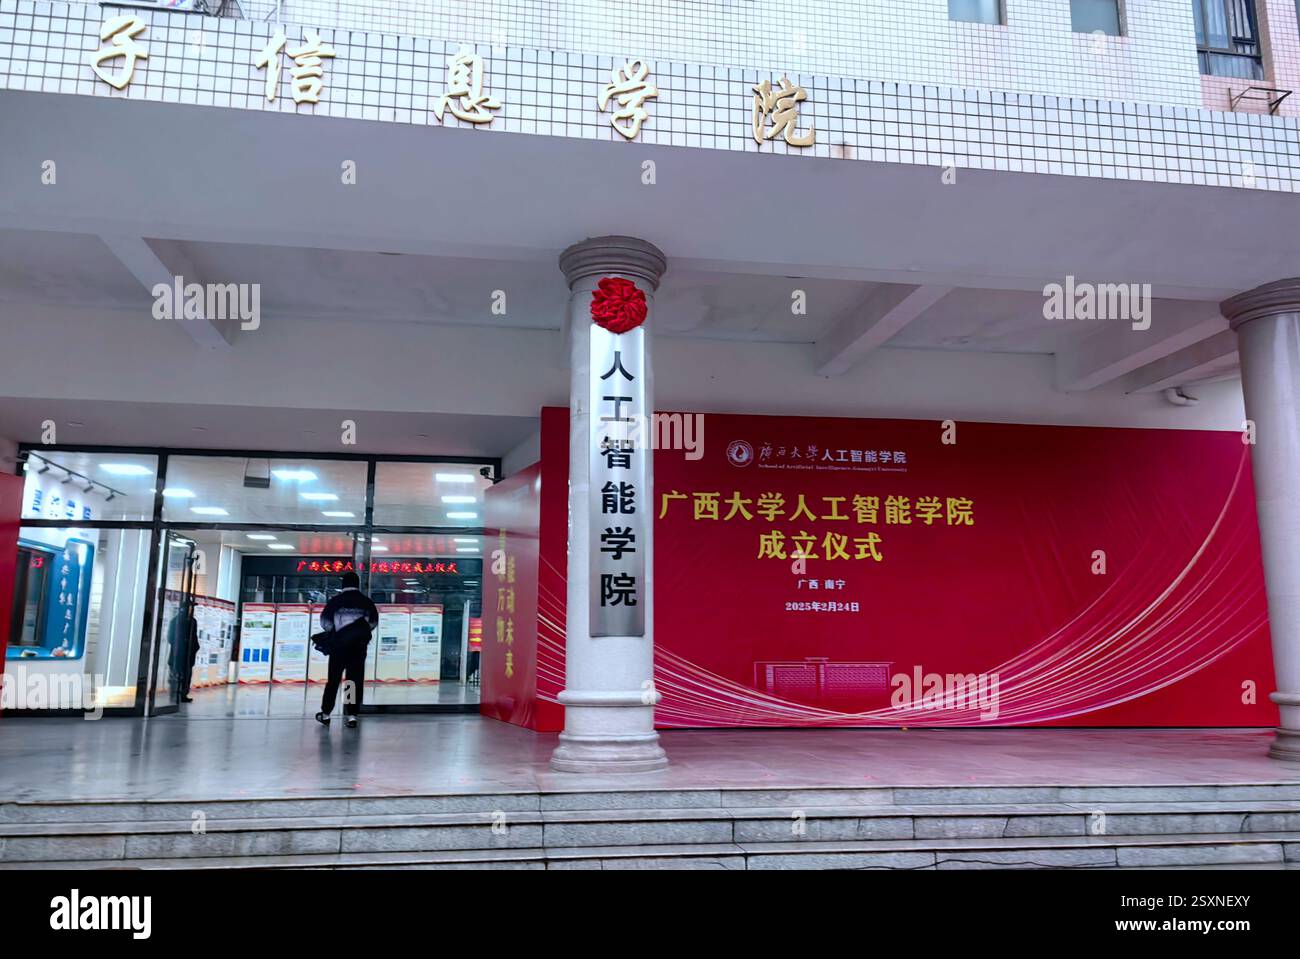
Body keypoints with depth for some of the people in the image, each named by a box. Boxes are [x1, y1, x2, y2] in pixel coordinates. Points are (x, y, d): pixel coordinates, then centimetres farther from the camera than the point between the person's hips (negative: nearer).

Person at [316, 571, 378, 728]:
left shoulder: (335, 600, -2)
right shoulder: (366, 601, 4)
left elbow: (325, 621, 0)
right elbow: (373, 622, 9)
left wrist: (331, 632, 20)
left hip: (340, 643, -1)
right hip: (359, 644, 1)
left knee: (334, 679, 9)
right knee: (356, 679, 5)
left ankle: (325, 714, 15)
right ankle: (351, 715, 1)